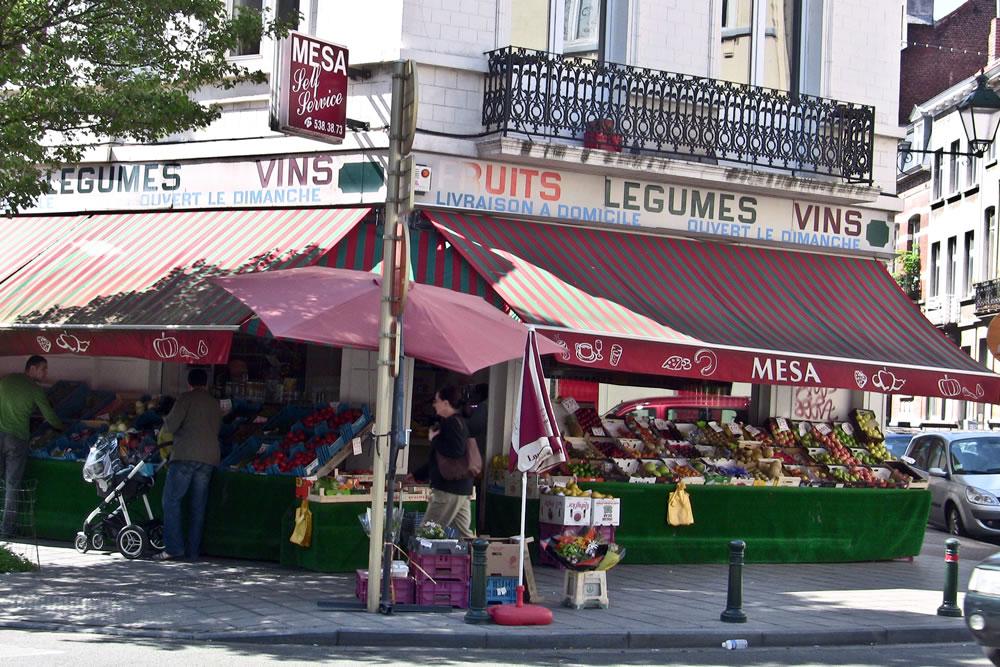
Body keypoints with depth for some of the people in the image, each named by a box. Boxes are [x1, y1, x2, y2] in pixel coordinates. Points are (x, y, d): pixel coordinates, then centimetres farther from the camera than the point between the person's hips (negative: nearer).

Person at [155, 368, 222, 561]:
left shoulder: (186, 398, -1)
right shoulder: (215, 404, 18)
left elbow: (171, 425, -7)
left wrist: (166, 420, 14)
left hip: (186, 456, -6)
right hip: (209, 458, 6)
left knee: (172, 500, -2)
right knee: (198, 506, 7)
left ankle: (174, 547, -12)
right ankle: (193, 551, 6)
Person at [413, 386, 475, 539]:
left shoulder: (452, 423, -13)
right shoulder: (457, 422, 20)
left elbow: (456, 451, -30)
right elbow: (437, 459, 28)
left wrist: (434, 439, -15)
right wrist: (417, 476, 31)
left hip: (448, 489, -10)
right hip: (461, 489, 10)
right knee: (464, 534, 9)